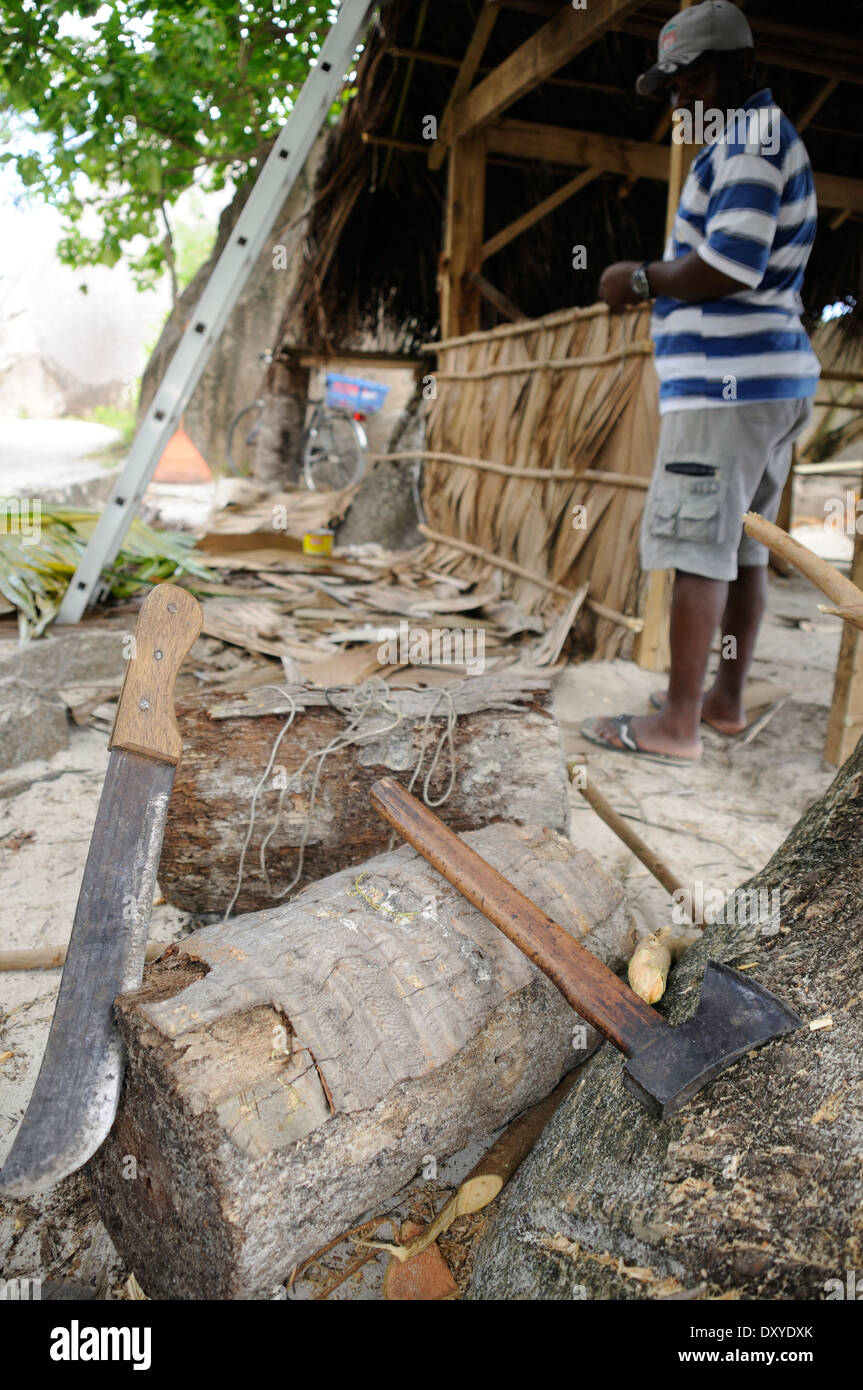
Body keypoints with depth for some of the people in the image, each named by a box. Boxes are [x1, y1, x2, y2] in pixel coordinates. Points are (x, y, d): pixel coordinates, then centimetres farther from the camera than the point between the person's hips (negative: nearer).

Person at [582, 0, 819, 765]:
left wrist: (642, 278, -6)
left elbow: (731, 265, -20)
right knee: (743, 547, 12)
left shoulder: (748, 138, -7)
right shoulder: (770, 139, 26)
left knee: (699, 549, -11)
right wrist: (655, 284, 15)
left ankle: (677, 724, -6)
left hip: (727, 383, -11)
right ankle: (727, 699, 22)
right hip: (773, 376, 11)